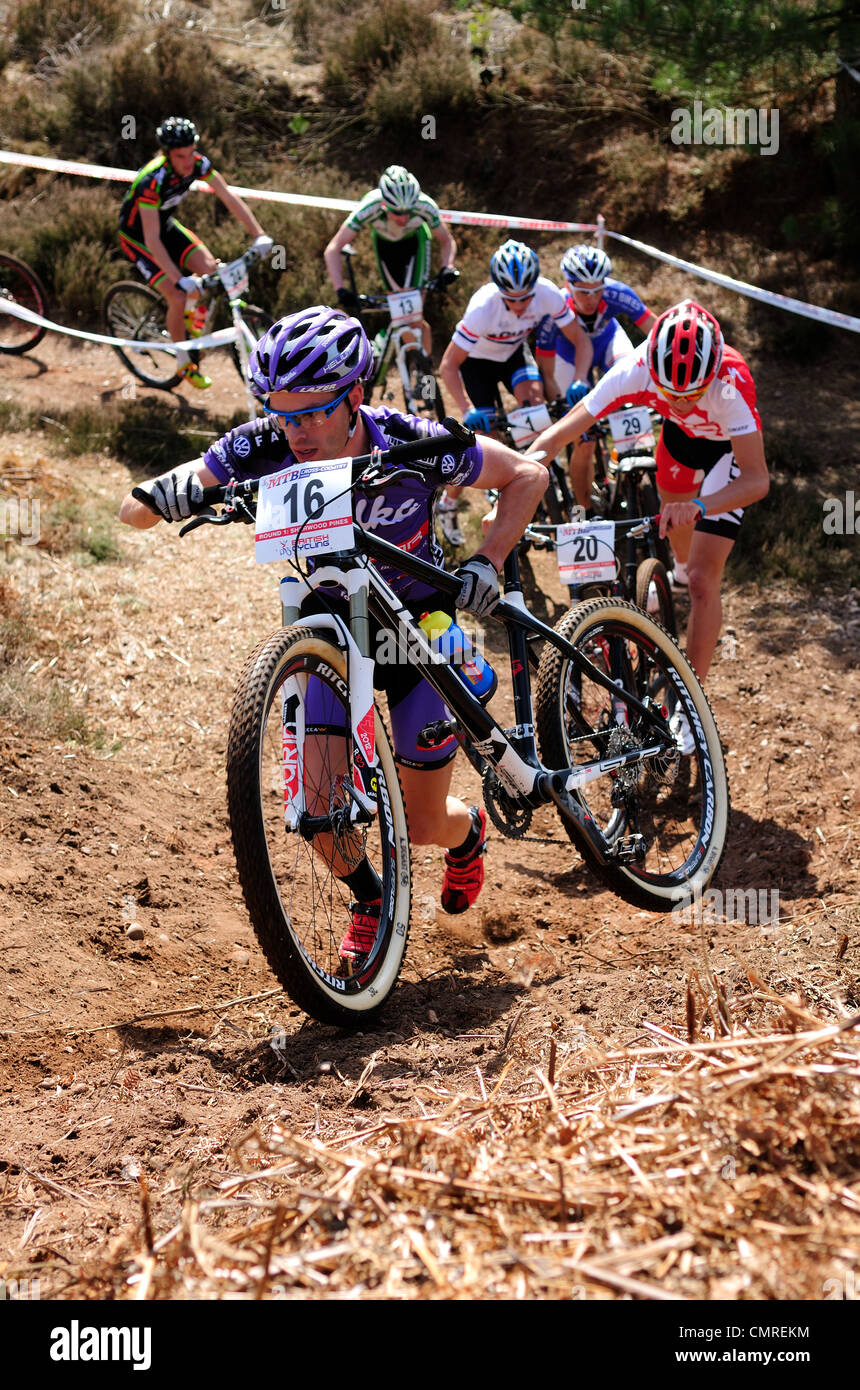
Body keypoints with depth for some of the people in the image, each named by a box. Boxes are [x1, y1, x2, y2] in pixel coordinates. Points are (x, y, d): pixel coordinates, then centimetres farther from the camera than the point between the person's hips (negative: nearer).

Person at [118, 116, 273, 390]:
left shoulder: (197, 164, -20)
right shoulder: (152, 180, -37)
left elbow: (229, 197, -14)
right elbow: (152, 239, -38)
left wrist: (259, 235, -23)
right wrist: (179, 280, -43)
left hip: (166, 224, 6)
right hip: (136, 237, -6)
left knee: (209, 268, -15)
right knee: (177, 297, -18)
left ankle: (189, 315, 18)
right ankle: (184, 363, 4)